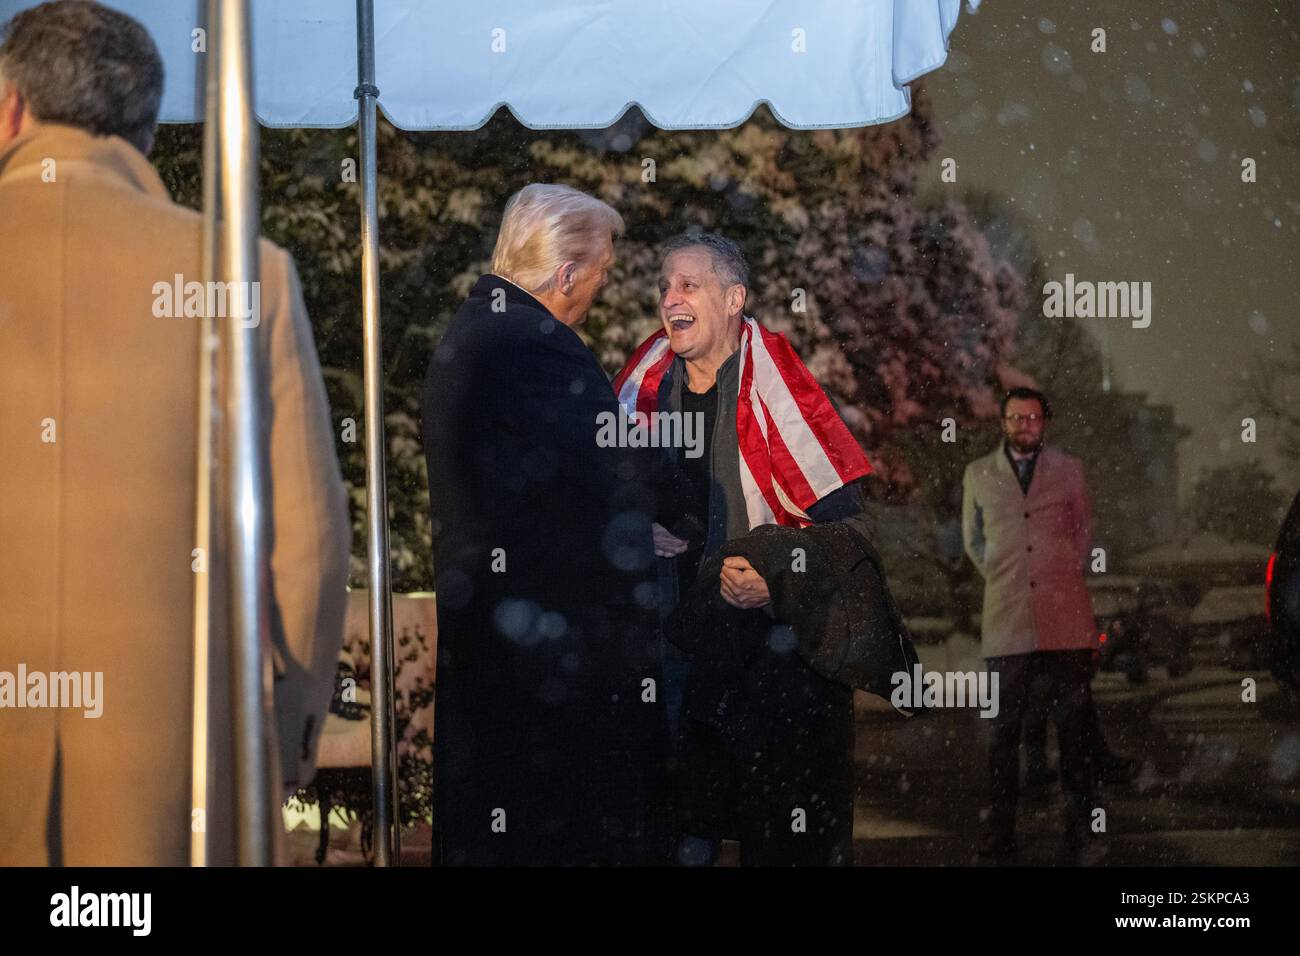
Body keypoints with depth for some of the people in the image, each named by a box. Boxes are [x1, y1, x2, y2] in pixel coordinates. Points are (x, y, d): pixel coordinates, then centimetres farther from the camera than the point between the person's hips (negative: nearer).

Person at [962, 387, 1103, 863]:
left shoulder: (1069, 470, 10)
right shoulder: (978, 474, 10)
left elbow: (1085, 530, 18)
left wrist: (1066, 573, 9)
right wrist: (1000, 577, 10)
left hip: (1066, 619, 0)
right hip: (1007, 621, 0)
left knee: (1072, 726, 0)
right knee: (1005, 729, 1)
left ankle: (1079, 825, 7)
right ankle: (1001, 827, 7)